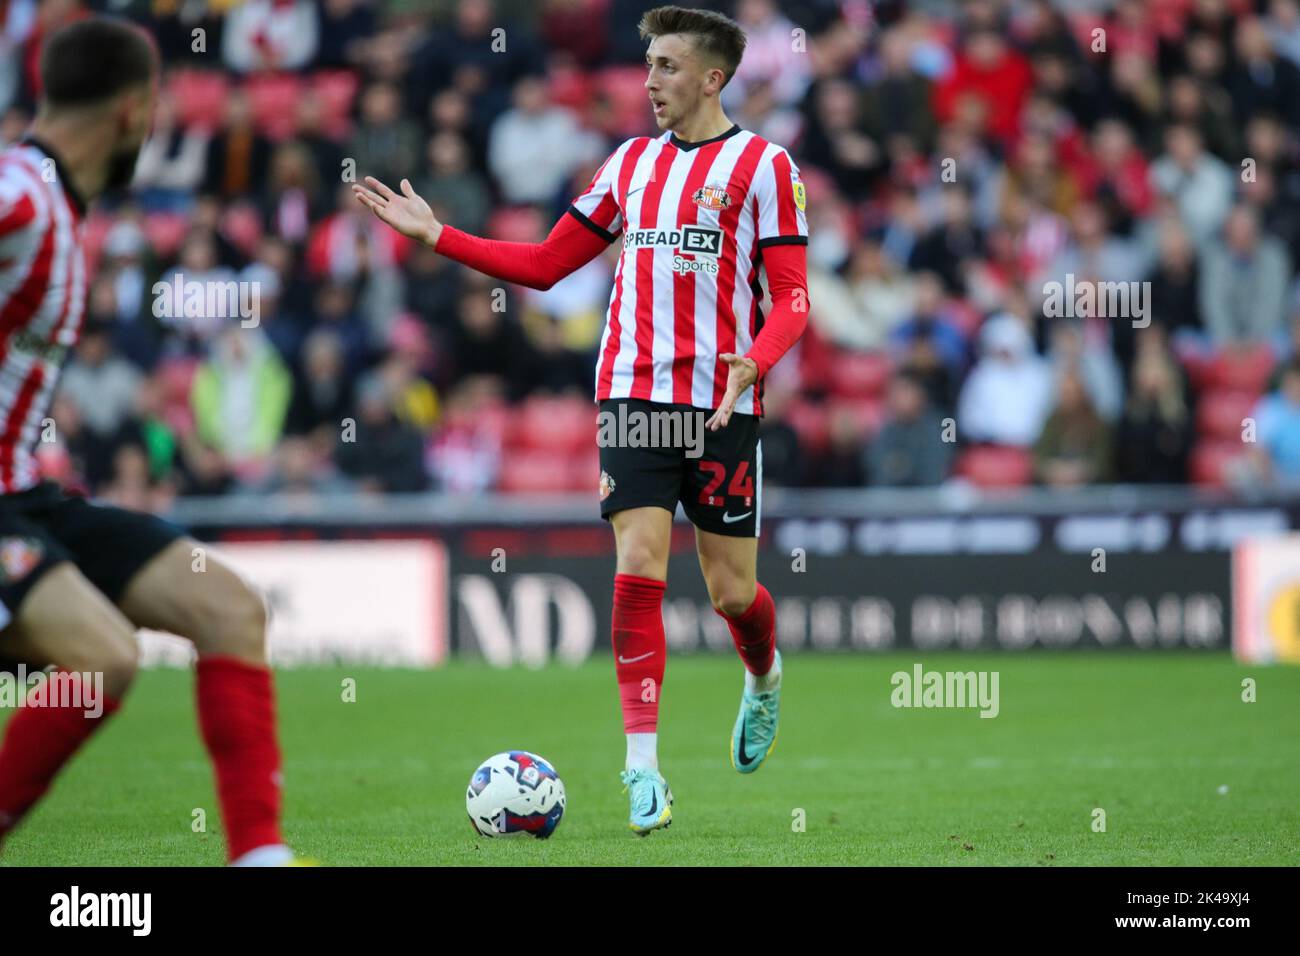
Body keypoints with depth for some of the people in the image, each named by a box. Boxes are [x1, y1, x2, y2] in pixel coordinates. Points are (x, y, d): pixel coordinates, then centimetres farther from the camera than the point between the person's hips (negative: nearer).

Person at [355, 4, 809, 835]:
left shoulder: (764, 166, -1)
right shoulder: (632, 161, 13)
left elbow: (791, 298, -5)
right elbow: (544, 265, 18)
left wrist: (752, 365, -24)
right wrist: (436, 236, 12)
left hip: (723, 402, -3)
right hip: (633, 392, 3)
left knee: (732, 587, 3)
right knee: (638, 567, -11)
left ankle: (764, 678, 39)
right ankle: (644, 768, -10)